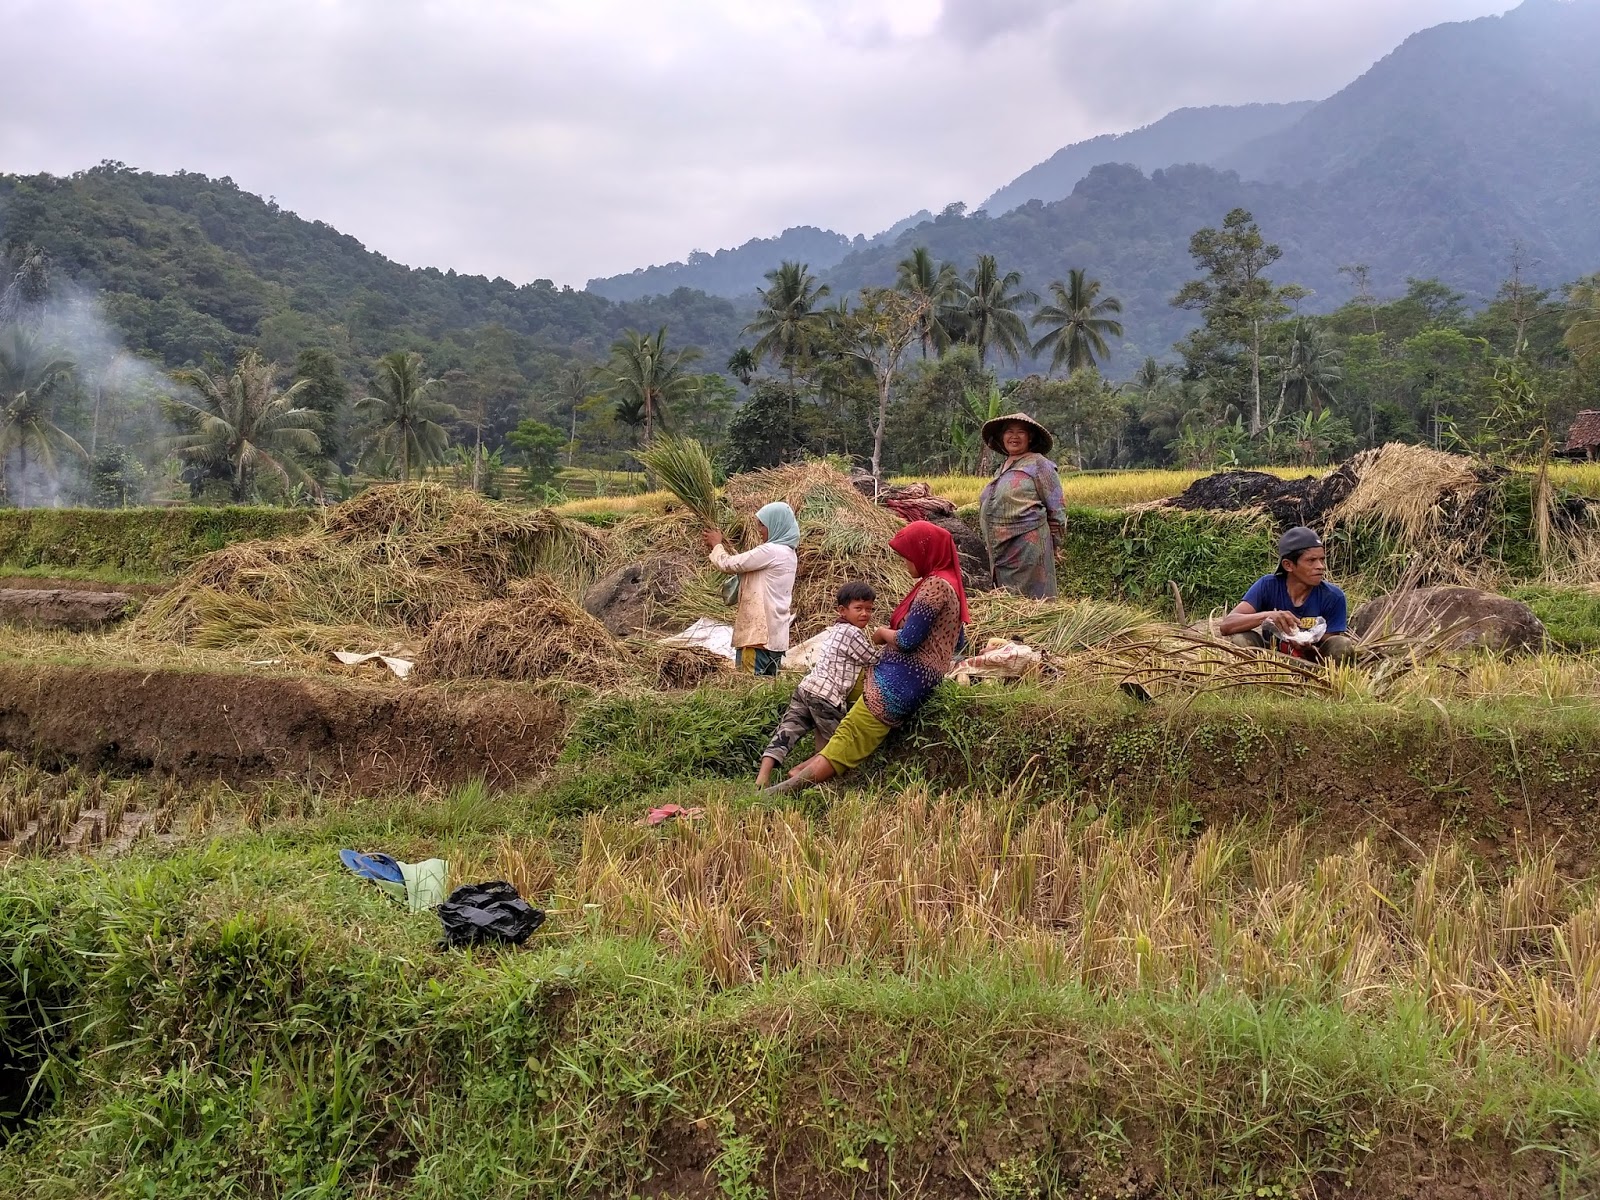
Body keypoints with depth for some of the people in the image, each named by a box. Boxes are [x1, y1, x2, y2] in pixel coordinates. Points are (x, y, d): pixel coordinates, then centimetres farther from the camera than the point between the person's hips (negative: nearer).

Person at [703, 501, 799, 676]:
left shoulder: (771, 551, -15)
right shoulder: (786, 552, 16)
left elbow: (729, 565, -11)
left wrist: (717, 545, 7)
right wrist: (721, 549, 12)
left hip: (760, 633, -10)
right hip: (775, 634, 10)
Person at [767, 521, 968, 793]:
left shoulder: (935, 585, -18)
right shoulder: (946, 581, 14)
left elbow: (907, 640, -22)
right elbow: (958, 640, 21)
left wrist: (883, 633, -2)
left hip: (904, 678, -11)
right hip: (913, 676, 11)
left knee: (850, 738, -13)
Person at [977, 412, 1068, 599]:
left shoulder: (1039, 464, -4)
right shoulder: (1003, 467, 17)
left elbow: (1056, 508, -4)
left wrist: (1052, 544, -3)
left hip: (1028, 547, -8)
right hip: (1001, 548, 8)